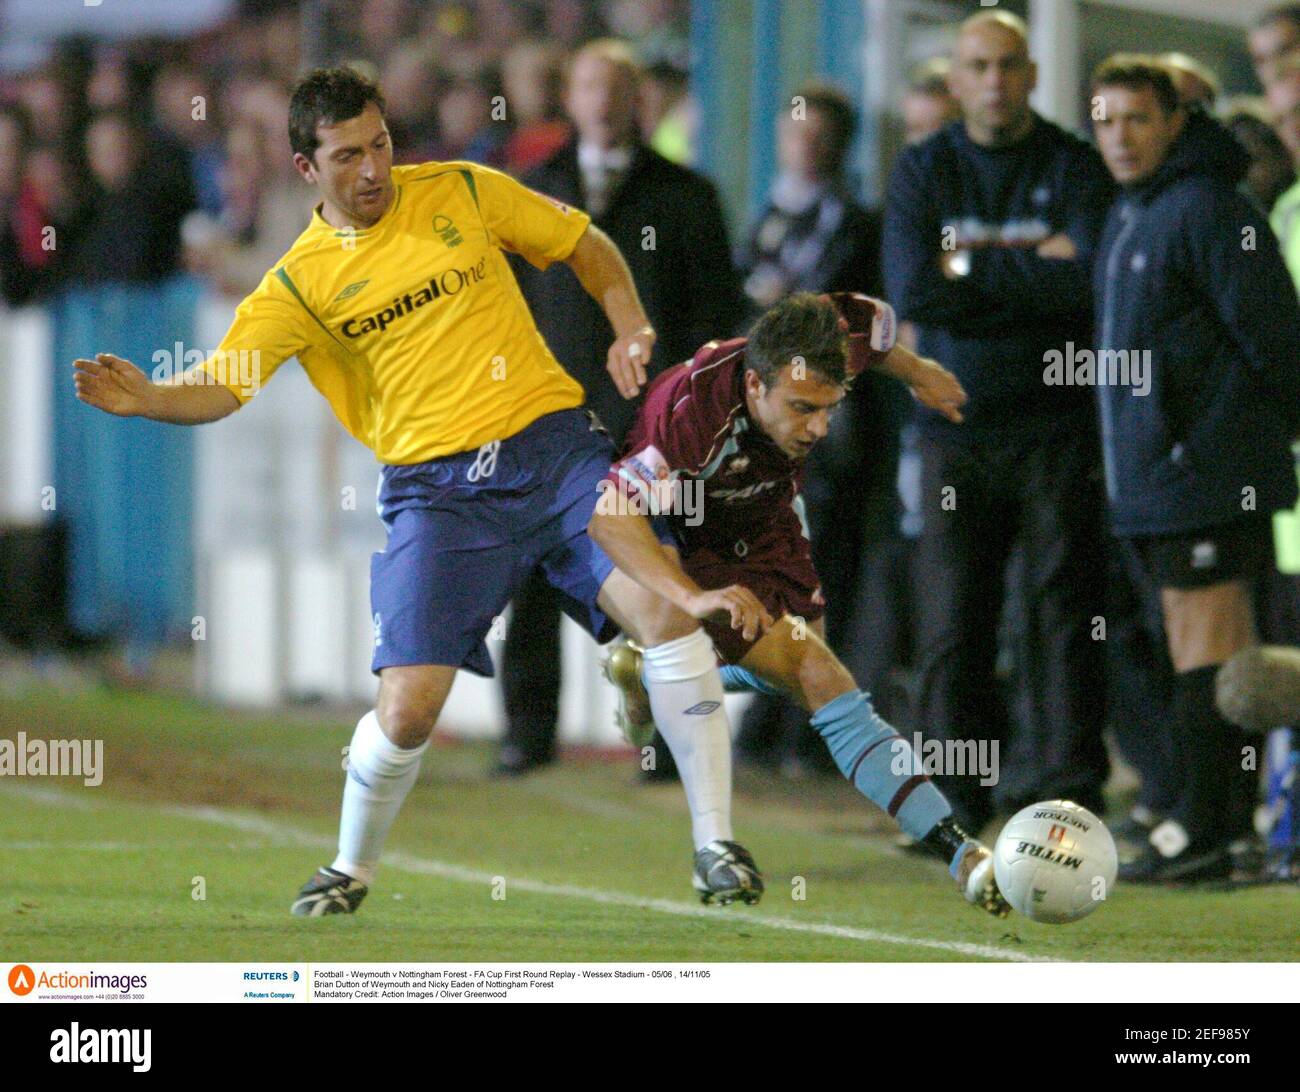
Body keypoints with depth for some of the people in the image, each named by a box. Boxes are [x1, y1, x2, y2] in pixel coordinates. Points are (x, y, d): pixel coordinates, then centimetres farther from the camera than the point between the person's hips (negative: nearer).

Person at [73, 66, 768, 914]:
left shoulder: (463, 193, 7)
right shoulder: (302, 281, 2)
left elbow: (586, 245, 19)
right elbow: (220, 386, -7)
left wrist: (631, 328, 3)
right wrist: (149, 399, -28)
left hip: (553, 440, 1)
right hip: (435, 487, -1)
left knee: (665, 611, -18)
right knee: (409, 708, -11)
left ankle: (716, 844, -6)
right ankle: (353, 868, 18)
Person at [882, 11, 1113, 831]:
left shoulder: (1075, 167, 3)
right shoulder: (923, 171, 9)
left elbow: (1088, 278, -13)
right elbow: (912, 292, -5)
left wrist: (972, 269, -7)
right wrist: (1029, 271, -8)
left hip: (1056, 420, -2)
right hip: (958, 423, 2)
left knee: (1064, 609, -5)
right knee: (951, 617, -2)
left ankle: (1067, 788, -3)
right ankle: (955, 799, 5)